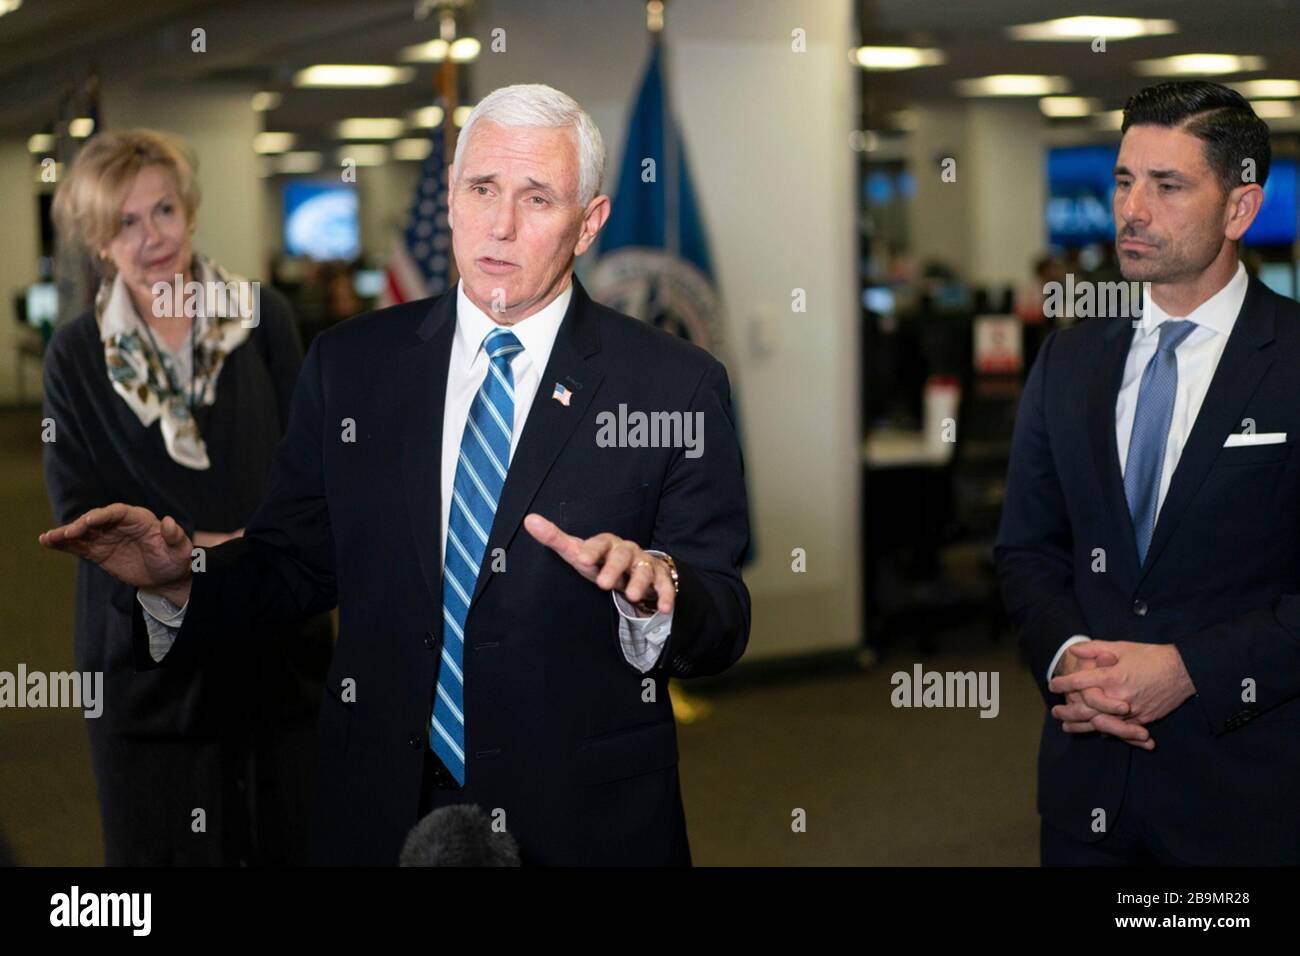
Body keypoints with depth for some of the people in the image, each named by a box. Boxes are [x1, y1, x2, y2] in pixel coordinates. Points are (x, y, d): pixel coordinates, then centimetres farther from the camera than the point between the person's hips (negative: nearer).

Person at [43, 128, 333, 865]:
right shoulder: (78, 356, 1)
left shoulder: (264, 319, 1)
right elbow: (78, 511, -2)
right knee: (163, 842, 6)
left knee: (294, 834, 6)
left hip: (277, 633, 1)